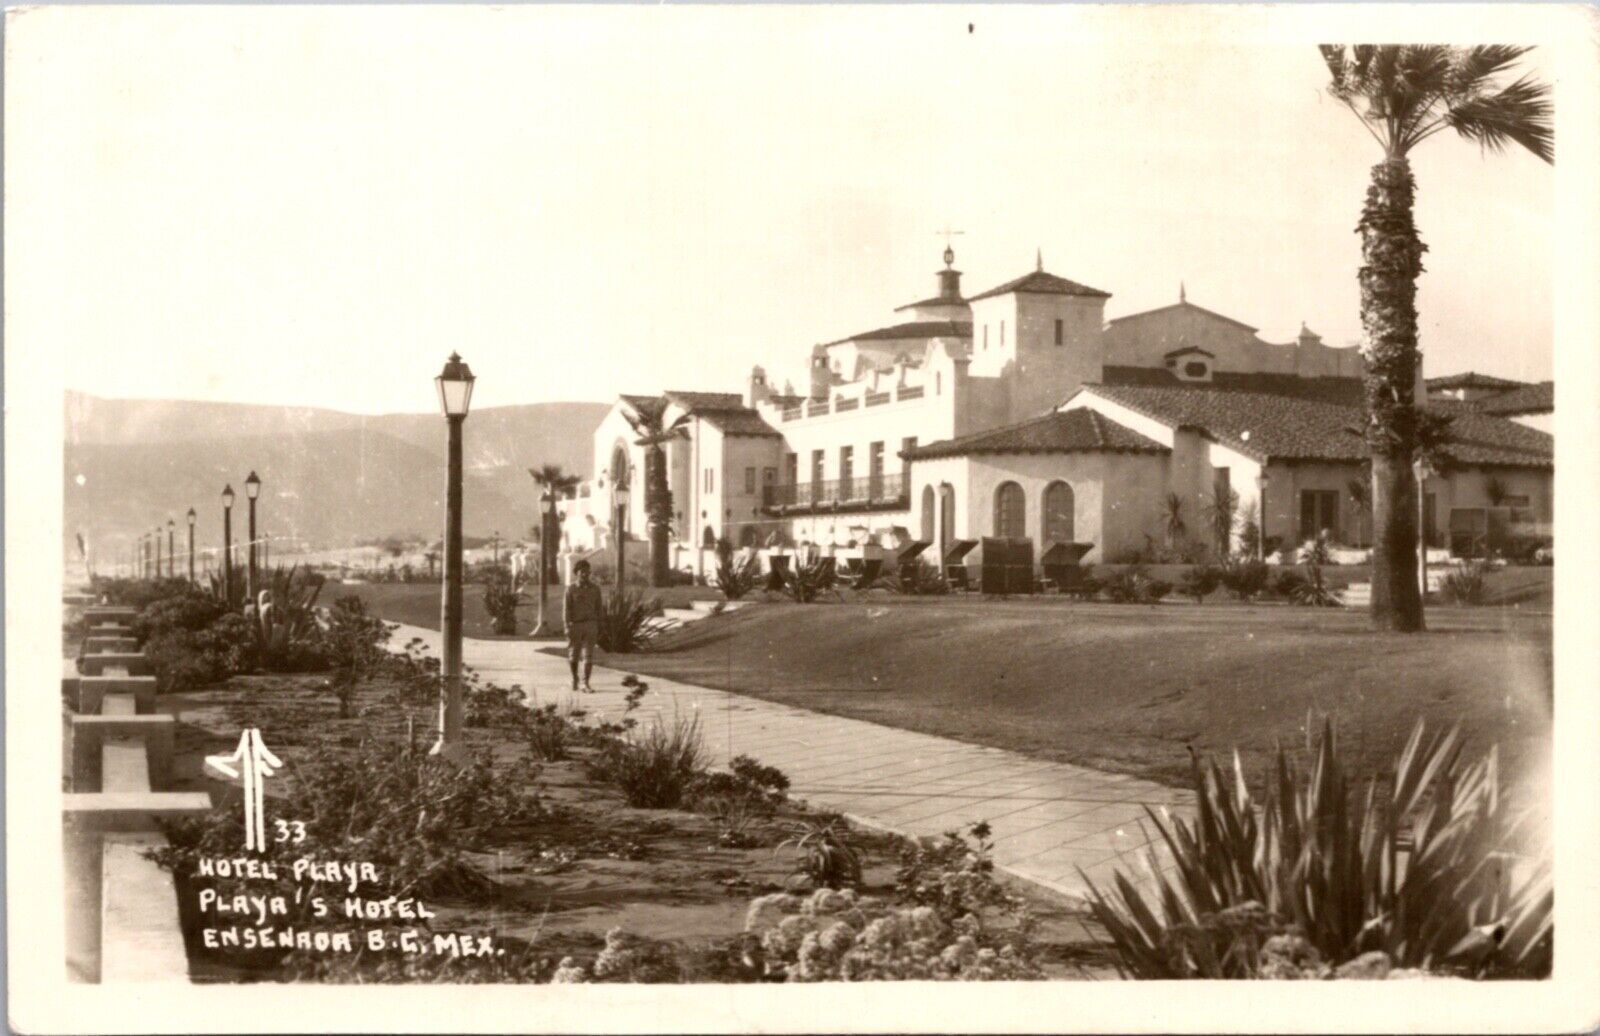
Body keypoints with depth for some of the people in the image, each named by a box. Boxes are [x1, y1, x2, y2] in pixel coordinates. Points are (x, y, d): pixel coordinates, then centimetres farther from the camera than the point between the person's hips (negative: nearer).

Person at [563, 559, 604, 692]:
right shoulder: (571, 589, -3)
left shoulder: (595, 589, 4)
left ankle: (586, 684, -7)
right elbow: (566, 609, -7)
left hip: (590, 625, 1)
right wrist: (567, 627, -17)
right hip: (575, 625, -1)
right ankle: (574, 678, 33)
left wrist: (599, 630, 8)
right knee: (573, 656, 9)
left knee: (588, 655, -7)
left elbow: (598, 609, 8)